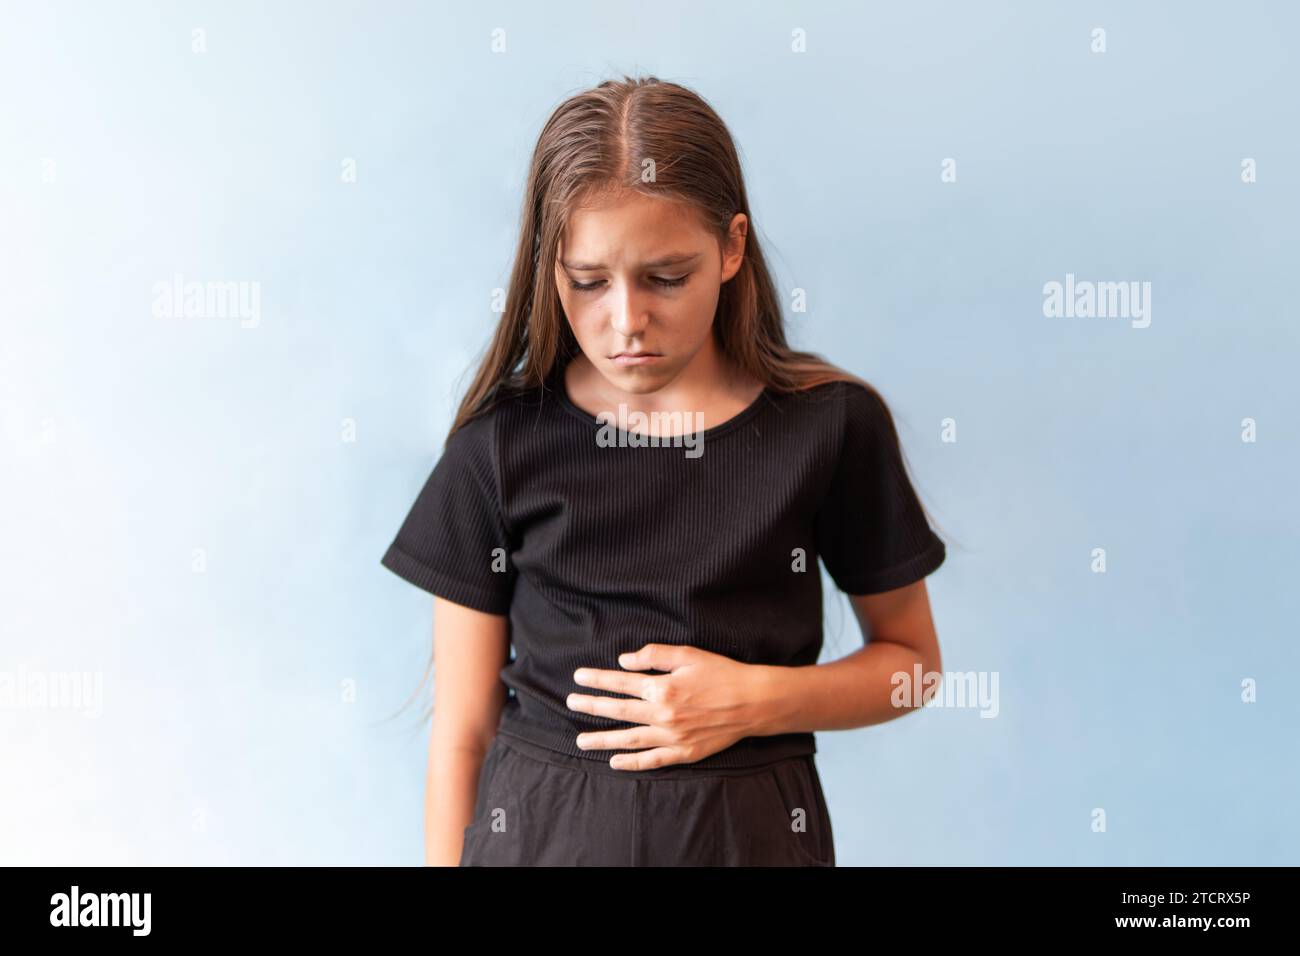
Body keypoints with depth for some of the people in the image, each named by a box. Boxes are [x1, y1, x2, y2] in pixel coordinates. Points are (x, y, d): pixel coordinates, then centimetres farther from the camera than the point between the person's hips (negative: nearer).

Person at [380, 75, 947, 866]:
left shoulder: (831, 425, -8)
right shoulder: (503, 443, -7)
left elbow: (911, 660, 2)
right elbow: (463, 732, -3)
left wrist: (759, 699, -13)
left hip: (748, 829, 0)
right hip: (537, 828, 1)